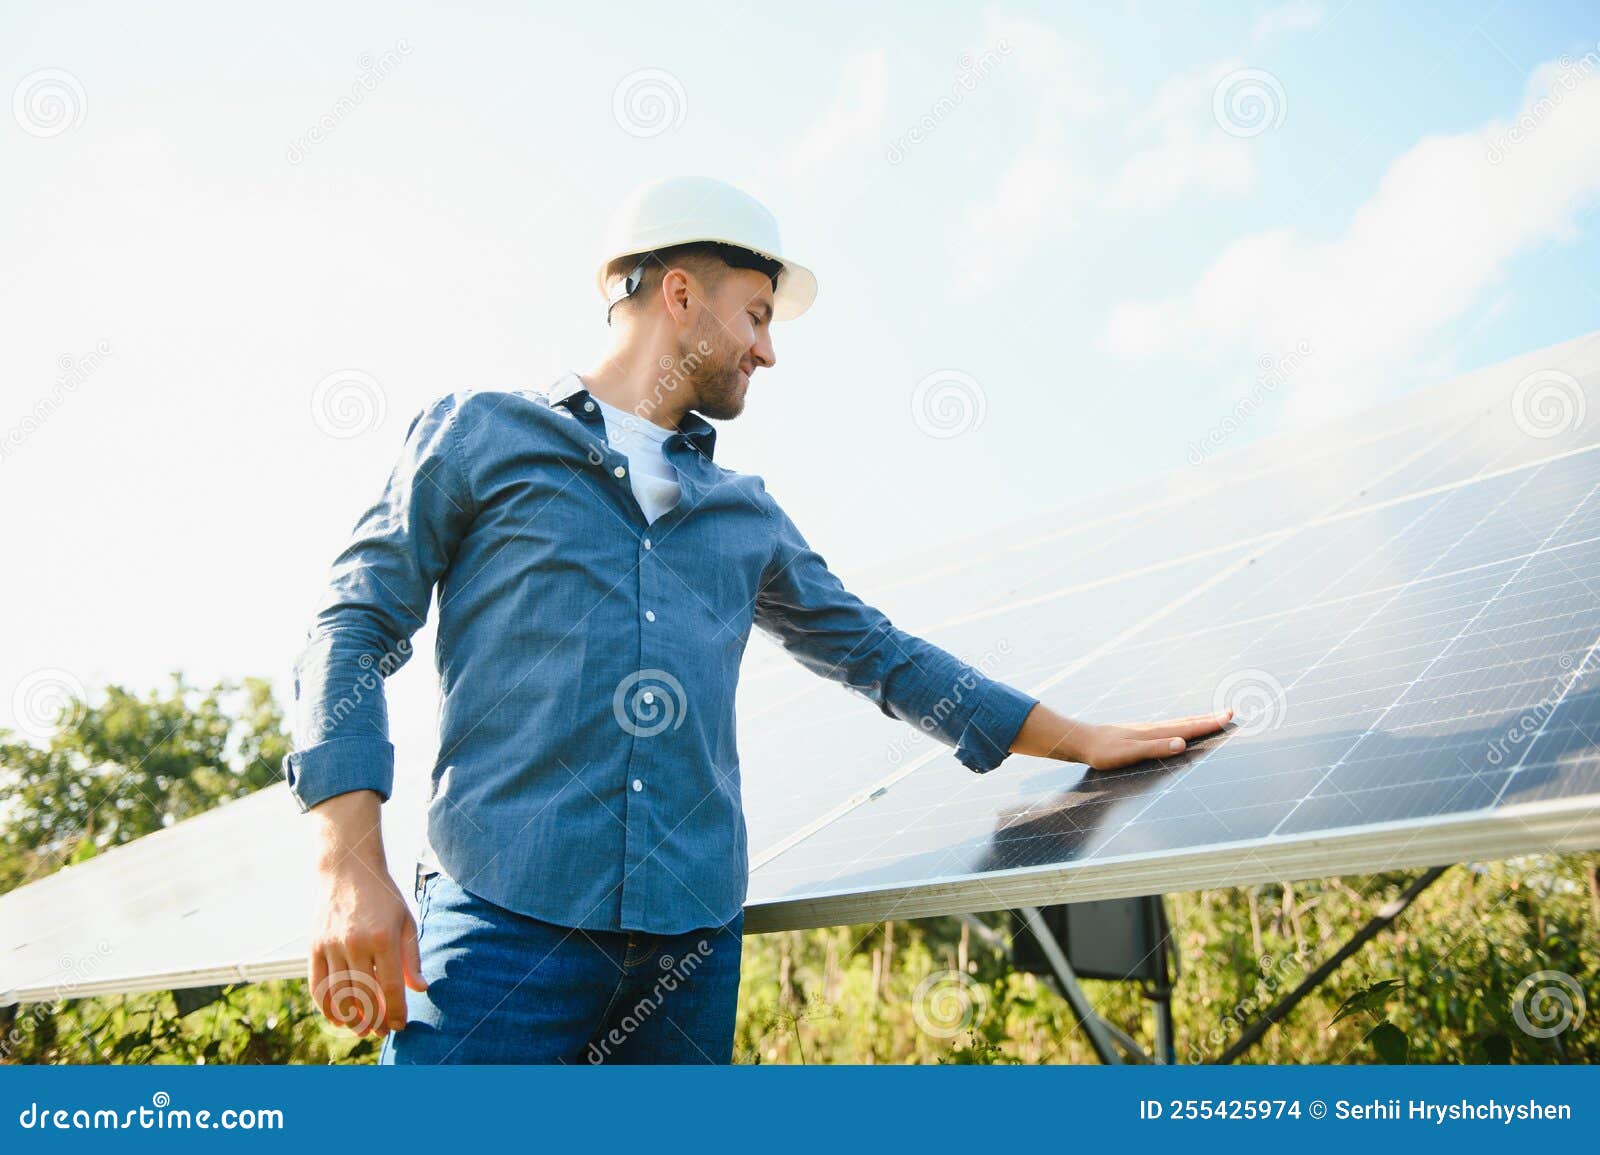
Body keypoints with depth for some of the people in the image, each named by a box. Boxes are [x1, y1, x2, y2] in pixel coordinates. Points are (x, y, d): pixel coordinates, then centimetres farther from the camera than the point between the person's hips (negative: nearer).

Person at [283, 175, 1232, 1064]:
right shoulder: (478, 436, 8)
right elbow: (354, 630, 3)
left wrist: (1082, 741, 23)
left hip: (696, 935, 5)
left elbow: (878, 651, 25)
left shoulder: (748, 513, 21)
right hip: (509, 912, -4)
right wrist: (351, 870, -10)